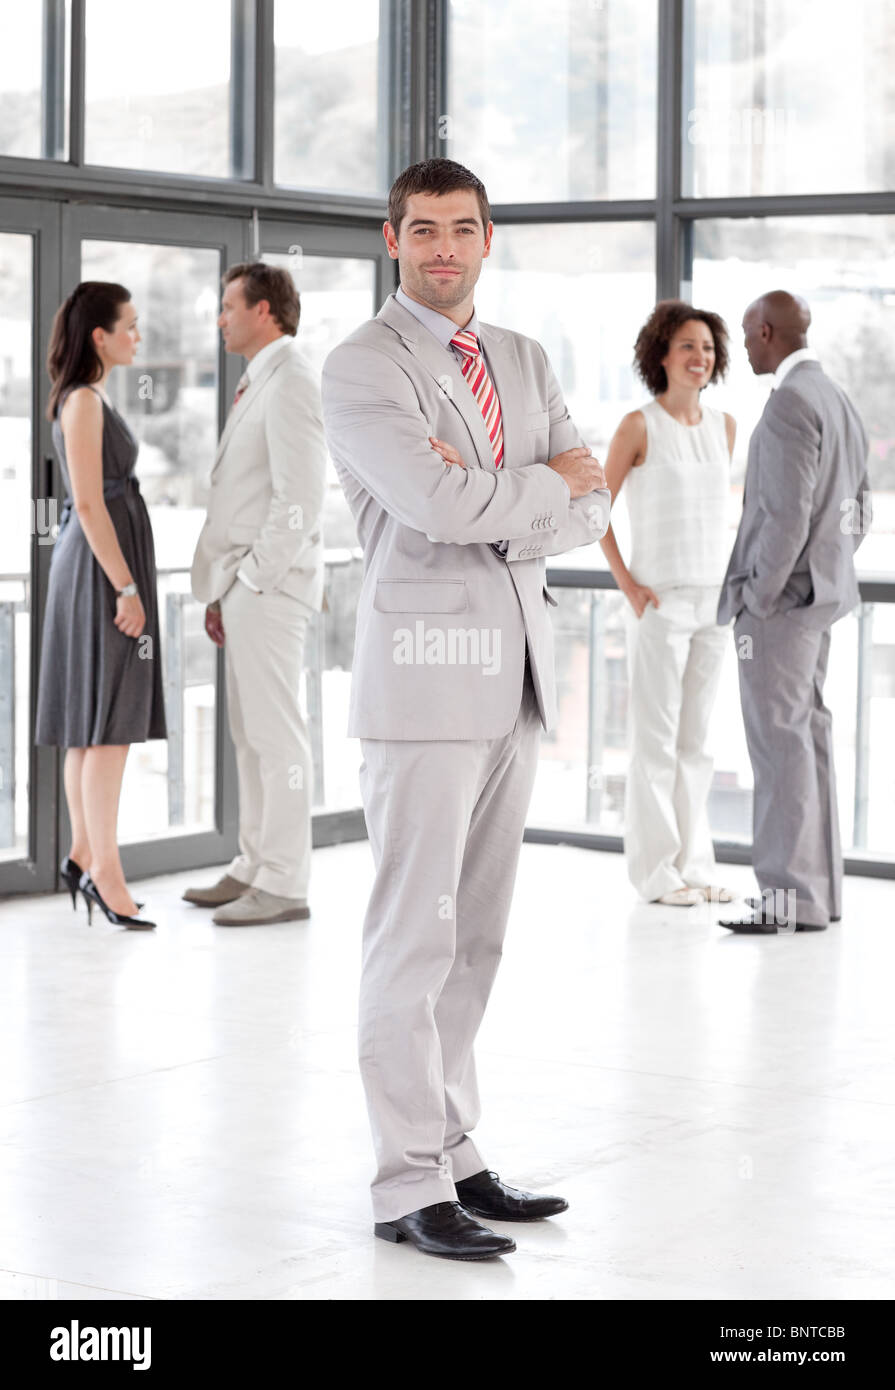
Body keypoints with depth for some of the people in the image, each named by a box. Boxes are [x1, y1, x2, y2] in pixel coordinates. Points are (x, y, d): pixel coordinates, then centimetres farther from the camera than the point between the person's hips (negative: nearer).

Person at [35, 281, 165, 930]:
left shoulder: (93, 399, 17)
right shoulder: (84, 401, -13)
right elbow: (89, 503, -19)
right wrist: (126, 587, -20)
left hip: (104, 564, 10)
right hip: (102, 565, -10)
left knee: (92, 724, 12)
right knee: (112, 722, -10)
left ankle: (85, 855, 17)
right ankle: (105, 869, -9)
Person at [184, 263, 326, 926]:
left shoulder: (290, 383, -13)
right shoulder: (258, 384, 19)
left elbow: (299, 499, -20)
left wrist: (255, 579, -17)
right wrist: (224, 590, 16)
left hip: (271, 585, -10)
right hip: (246, 587, 10)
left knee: (277, 734, -7)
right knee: (251, 733, 13)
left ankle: (284, 885, -3)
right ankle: (255, 867, 20)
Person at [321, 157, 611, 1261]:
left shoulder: (524, 361, 16)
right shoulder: (360, 368, -6)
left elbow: (590, 510, 6)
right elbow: (441, 504, -20)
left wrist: (486, 500, -11)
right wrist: (548, 481, -5)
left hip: (514, 673, 7)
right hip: (426, 672, -7)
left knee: (475, 933, 11)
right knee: (416, 934, -5)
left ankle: (452, 1149, 19)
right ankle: (409, 1187, 0)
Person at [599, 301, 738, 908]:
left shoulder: (723, 426, 9)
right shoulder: (639, 425, -7)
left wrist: (724, 579, 12)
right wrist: (627, 585, -10)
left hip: (712, 601, 6)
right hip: (660, 602, -6)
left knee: (696, 739, 10)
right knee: (658, 740, -2)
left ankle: (694, 864, 16)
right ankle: (656, 870, 5)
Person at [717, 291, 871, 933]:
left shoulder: (790, 402, -16)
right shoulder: (840, 401, 15)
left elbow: (787, 513, -22)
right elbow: (858, 510, 19)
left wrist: (758, 597, -17)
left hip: (783, 594, -10)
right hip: (824, 592, 10)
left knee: (781, 740, -8)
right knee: (809, 732, 12)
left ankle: (793, 897, -7)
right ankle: (821, 886, 16)